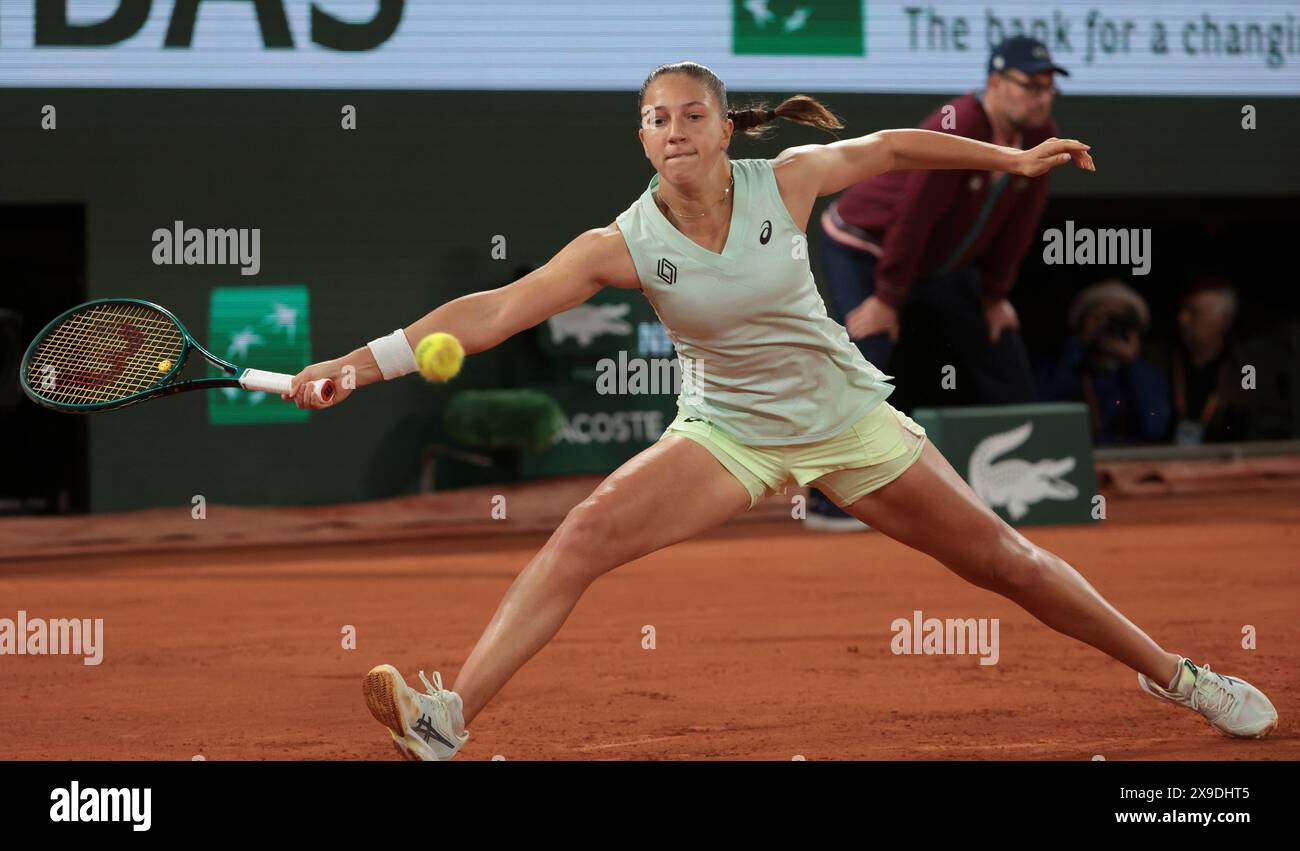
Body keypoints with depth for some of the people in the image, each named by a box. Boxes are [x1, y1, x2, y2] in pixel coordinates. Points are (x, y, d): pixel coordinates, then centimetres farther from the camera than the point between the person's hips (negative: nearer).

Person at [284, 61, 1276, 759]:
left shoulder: (786, 181, -14)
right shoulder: (622, 246, -17)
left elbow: (890, 147, 4)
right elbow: (499, 309, -25)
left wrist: (1013, 158, 10)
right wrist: (367, 360, -37)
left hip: (847, 416, 1)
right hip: (729, 431, 0)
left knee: (1000, 557, 5)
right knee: (586, 534, -23)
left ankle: (1173, 673, 24)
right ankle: (449, 720, -29)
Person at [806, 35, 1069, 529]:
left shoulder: (1040, 140, -10)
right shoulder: (955, 131, -32)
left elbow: (1018, 223, 0)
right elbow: (913, 215, -30)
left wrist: (995, 296, 2)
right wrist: (887, 298, -26)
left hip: (944, 265, 8)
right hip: (863, 247, -8)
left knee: (1008, 375, 5)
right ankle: (827, 500, -18)